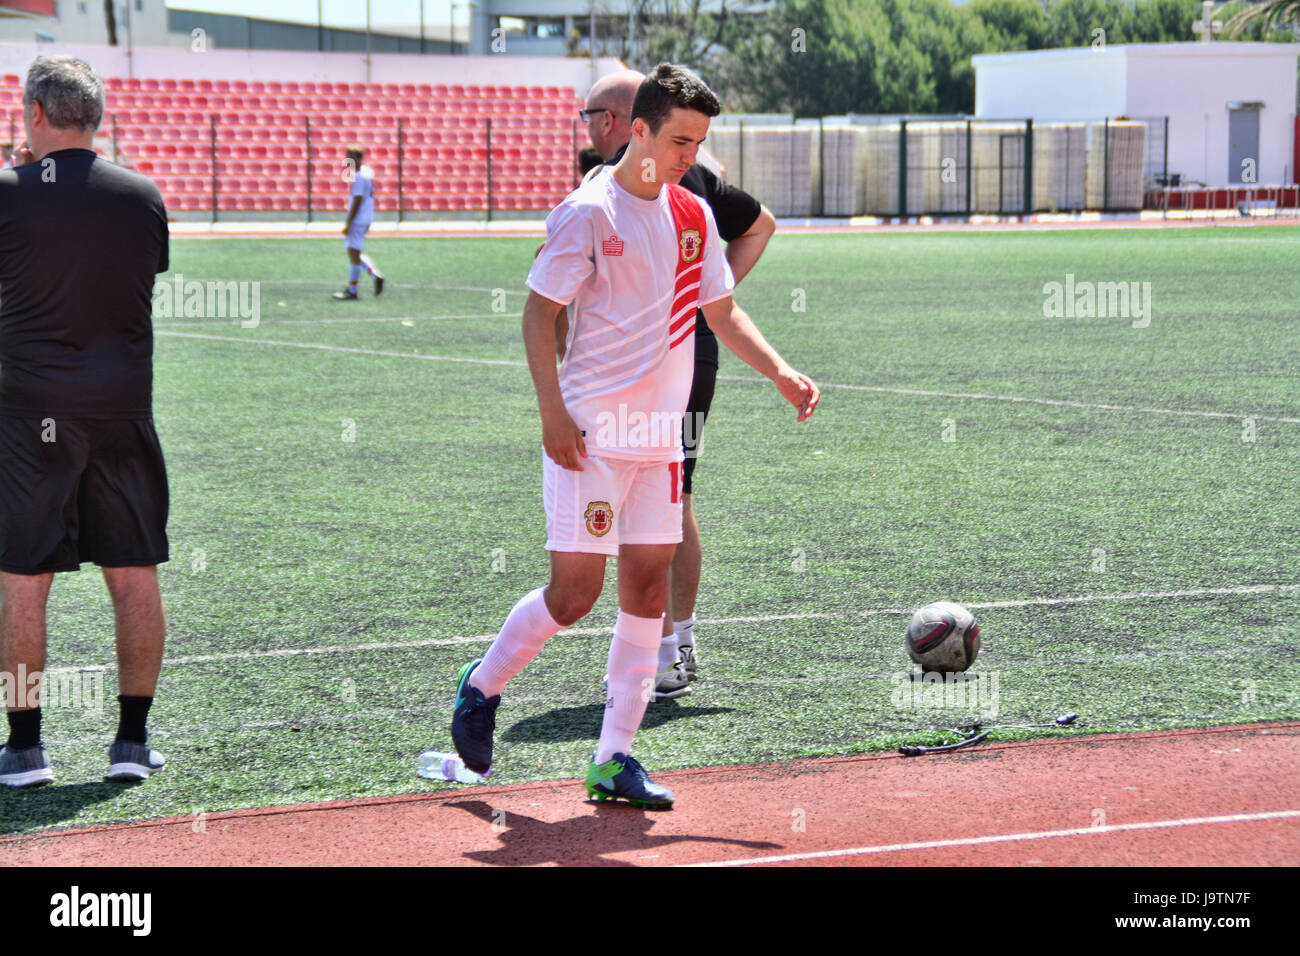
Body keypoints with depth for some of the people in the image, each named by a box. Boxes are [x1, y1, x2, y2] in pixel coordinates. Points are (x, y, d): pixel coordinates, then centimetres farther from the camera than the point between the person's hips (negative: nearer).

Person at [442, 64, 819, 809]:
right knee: (576, 590, -8)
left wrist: (780, 372, 3)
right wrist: (553, 411, -17)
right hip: (592, 433, -7)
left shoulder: (693, 214, 10)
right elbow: (539, 313, -10)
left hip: (660, 434, 7)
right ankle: (482, 685, 18)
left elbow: (722, 312, 17)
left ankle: (615, 758, 9)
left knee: (649, 584, 4)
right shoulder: (589, 211, -10)